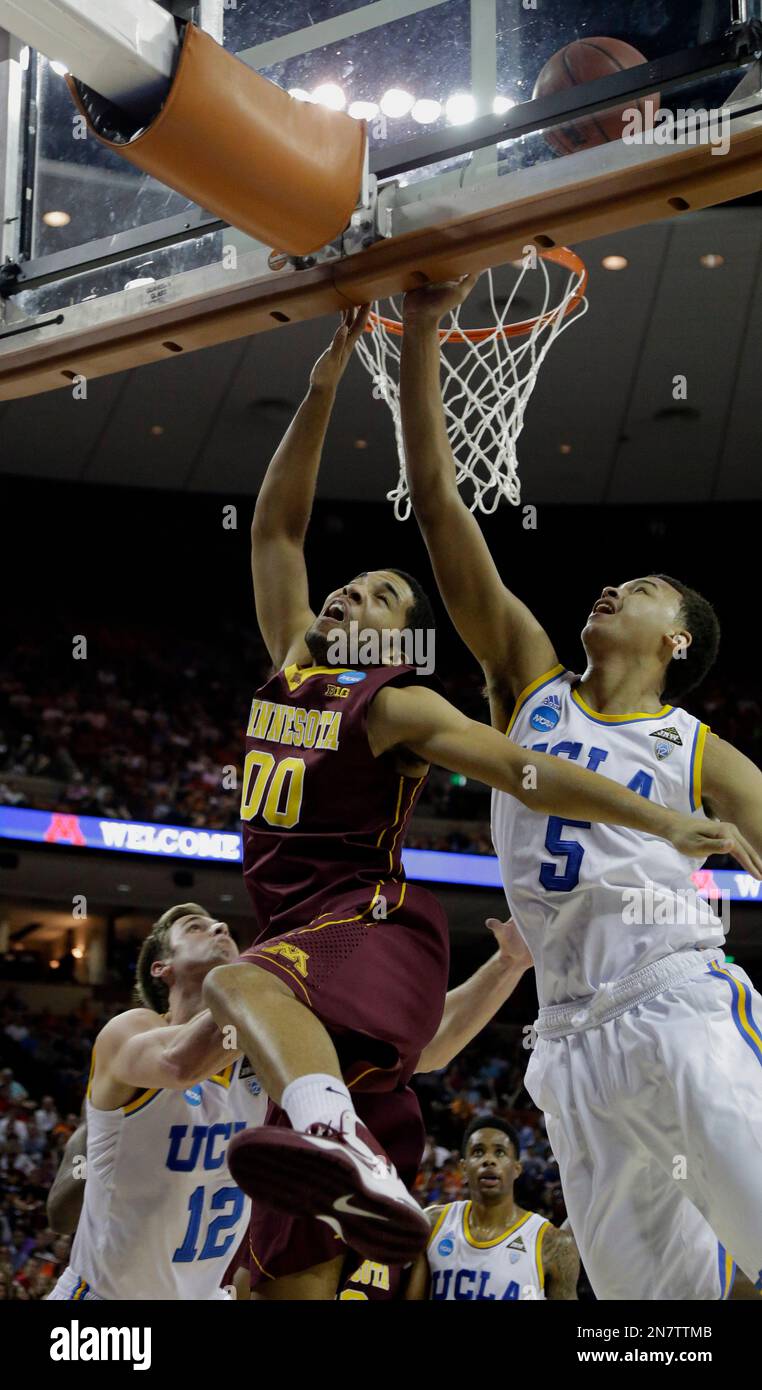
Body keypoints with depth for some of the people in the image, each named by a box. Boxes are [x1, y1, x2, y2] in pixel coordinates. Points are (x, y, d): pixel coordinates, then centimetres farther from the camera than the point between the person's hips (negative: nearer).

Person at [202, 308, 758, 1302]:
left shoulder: (395, 706, 1)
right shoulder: (291, 667, 20)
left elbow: (524, 769, -8)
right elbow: (275, 527, 19)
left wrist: (666, 825, -18)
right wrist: (323, 390, 12)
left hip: (372, 932, -7)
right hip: (308, 953, 7)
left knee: (238, 984, -42)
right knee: (285, 1247, 1)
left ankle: (342, 1145, -67)